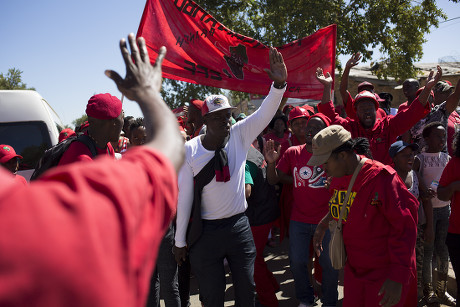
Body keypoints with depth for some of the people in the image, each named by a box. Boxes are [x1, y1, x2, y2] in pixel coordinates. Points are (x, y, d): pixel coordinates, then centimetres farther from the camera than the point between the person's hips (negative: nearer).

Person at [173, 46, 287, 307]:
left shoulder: (239, 135, -2)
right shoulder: (190, 150, -9)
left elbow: (265, 114, -15)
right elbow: (184, 195, -7)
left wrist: (279, 84, -33)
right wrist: (180, 240, -3)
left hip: (239, 226, 3)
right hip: (206, 231, -2)